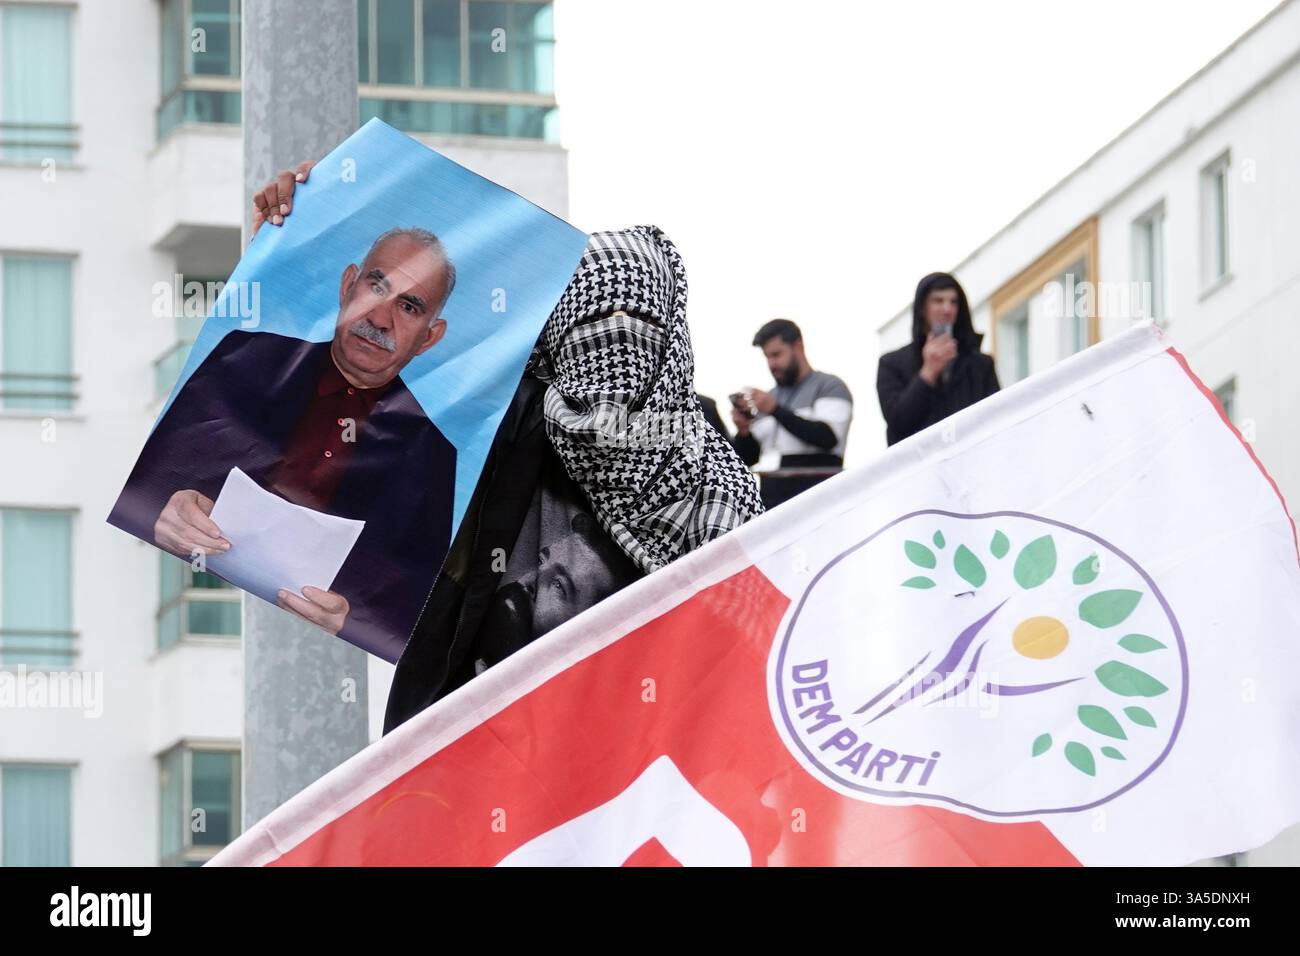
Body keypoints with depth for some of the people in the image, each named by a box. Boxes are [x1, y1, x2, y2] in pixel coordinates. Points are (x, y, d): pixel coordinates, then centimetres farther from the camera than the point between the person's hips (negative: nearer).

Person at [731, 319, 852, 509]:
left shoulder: (829, 387, 4)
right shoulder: (771, 396, 23)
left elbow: (827, 437, -14)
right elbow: (747, 458, 20)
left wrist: (776, 410, -18)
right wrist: (743, 432, -3)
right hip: (771, 497, 6)